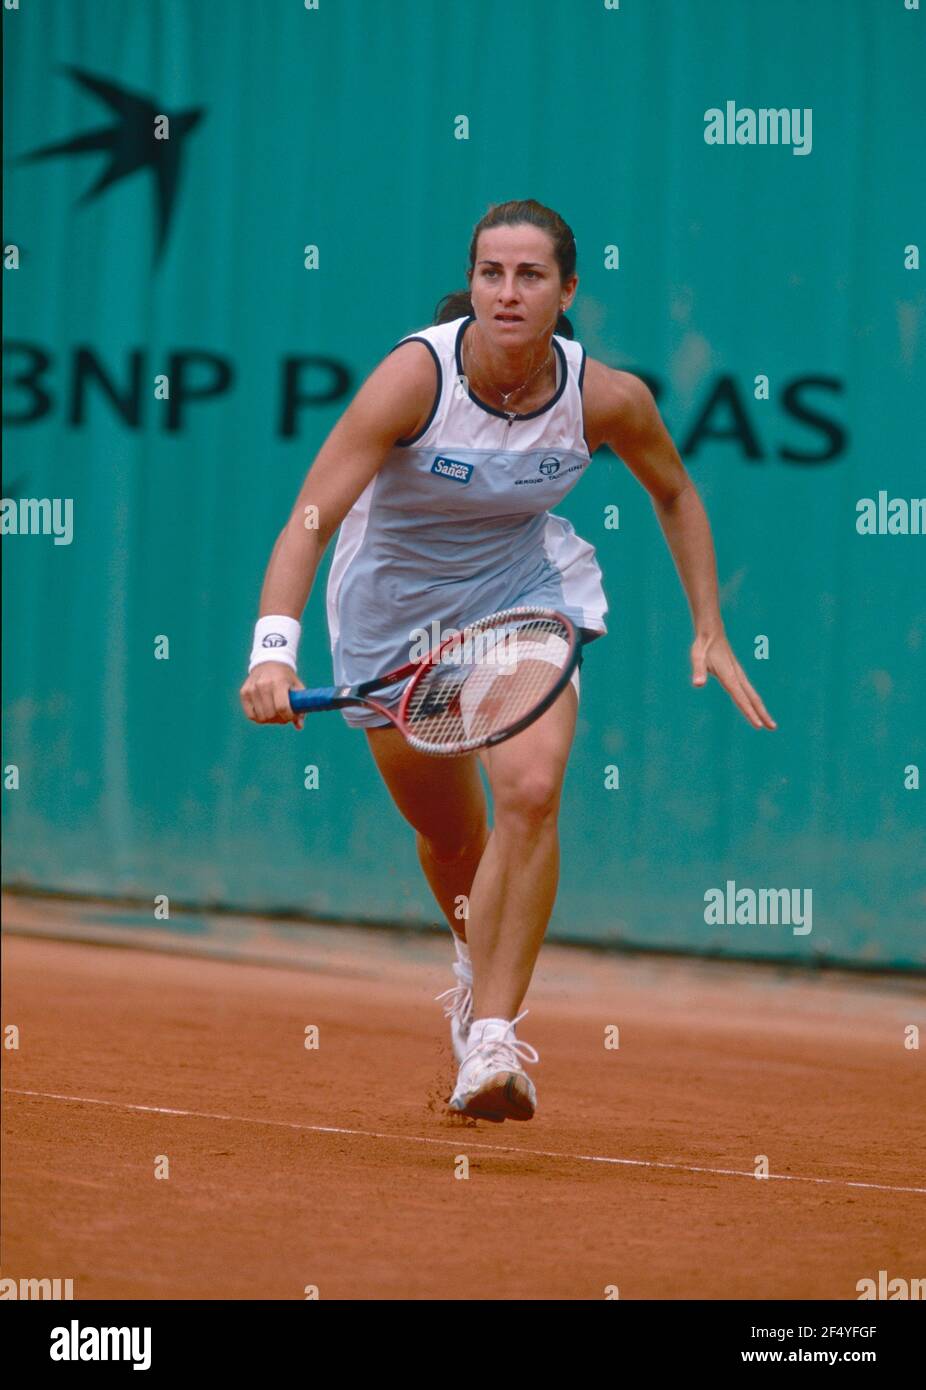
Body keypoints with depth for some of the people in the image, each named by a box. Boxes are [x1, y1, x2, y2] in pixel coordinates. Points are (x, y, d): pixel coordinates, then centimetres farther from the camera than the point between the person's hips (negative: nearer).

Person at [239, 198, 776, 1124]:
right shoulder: (415, 375, -29)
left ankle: (490, 1044, -20)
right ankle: (477, 958, 49)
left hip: (522, 592, 1)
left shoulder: (608, 399, -19)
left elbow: (675, 497, 3)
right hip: (396, 601, -1)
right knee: (449, 834, 13)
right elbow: (309, 521, -34)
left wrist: (710, 633, 0)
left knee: (531, 788, -25)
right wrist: (273, 649, -48)